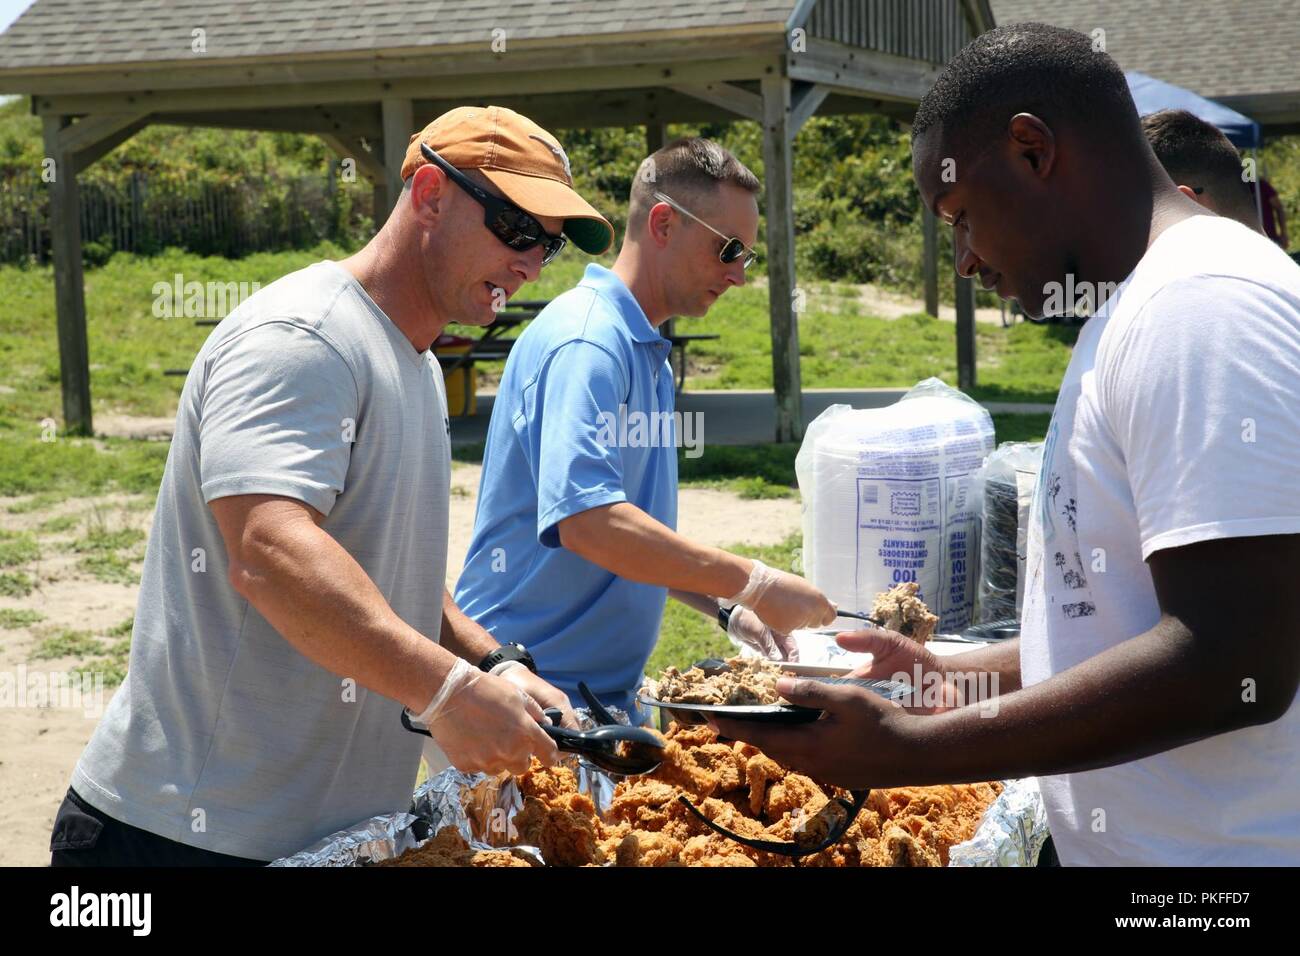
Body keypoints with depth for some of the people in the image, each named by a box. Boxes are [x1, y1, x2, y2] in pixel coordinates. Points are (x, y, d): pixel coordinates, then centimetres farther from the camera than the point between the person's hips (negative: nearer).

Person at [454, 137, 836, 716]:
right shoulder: (586, 342, -17)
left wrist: (728, 609, 8)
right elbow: (588, 523, -29)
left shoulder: (648, 354, 15)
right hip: (538, 691, -9)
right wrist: (754, 584, -25)